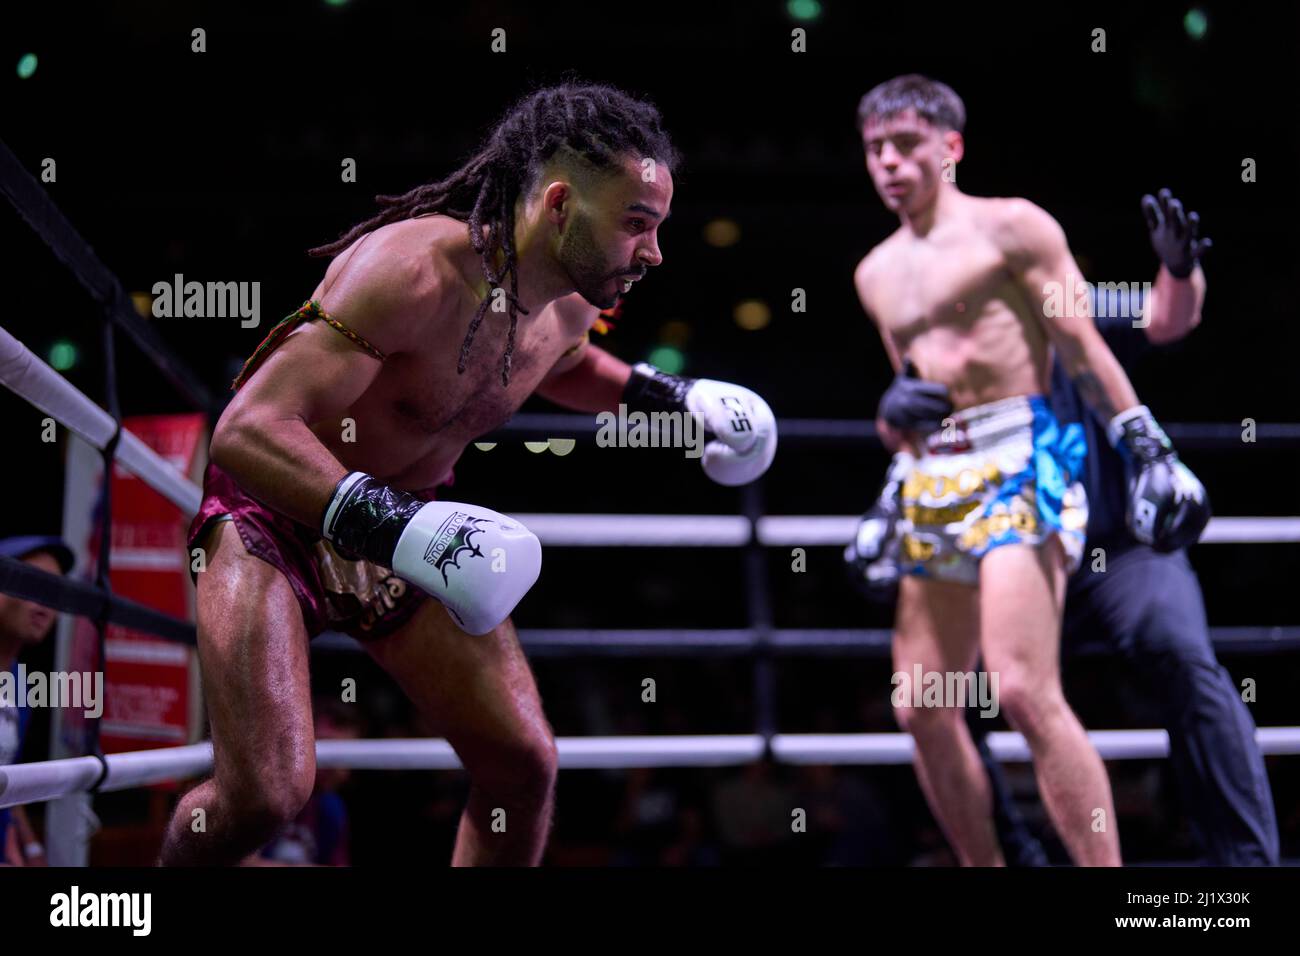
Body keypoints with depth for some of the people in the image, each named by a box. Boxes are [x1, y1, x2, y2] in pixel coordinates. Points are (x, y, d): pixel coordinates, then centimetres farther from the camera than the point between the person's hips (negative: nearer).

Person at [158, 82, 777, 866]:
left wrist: (670, 397, 8)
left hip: (407, 524, 7)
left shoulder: (572, 303, -6)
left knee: (524, 765, 0)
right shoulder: (415, 271, -32)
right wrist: (394, 529, -49)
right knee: (268, 793, -20)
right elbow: (248, 428, -37)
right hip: (274, 515, -7)